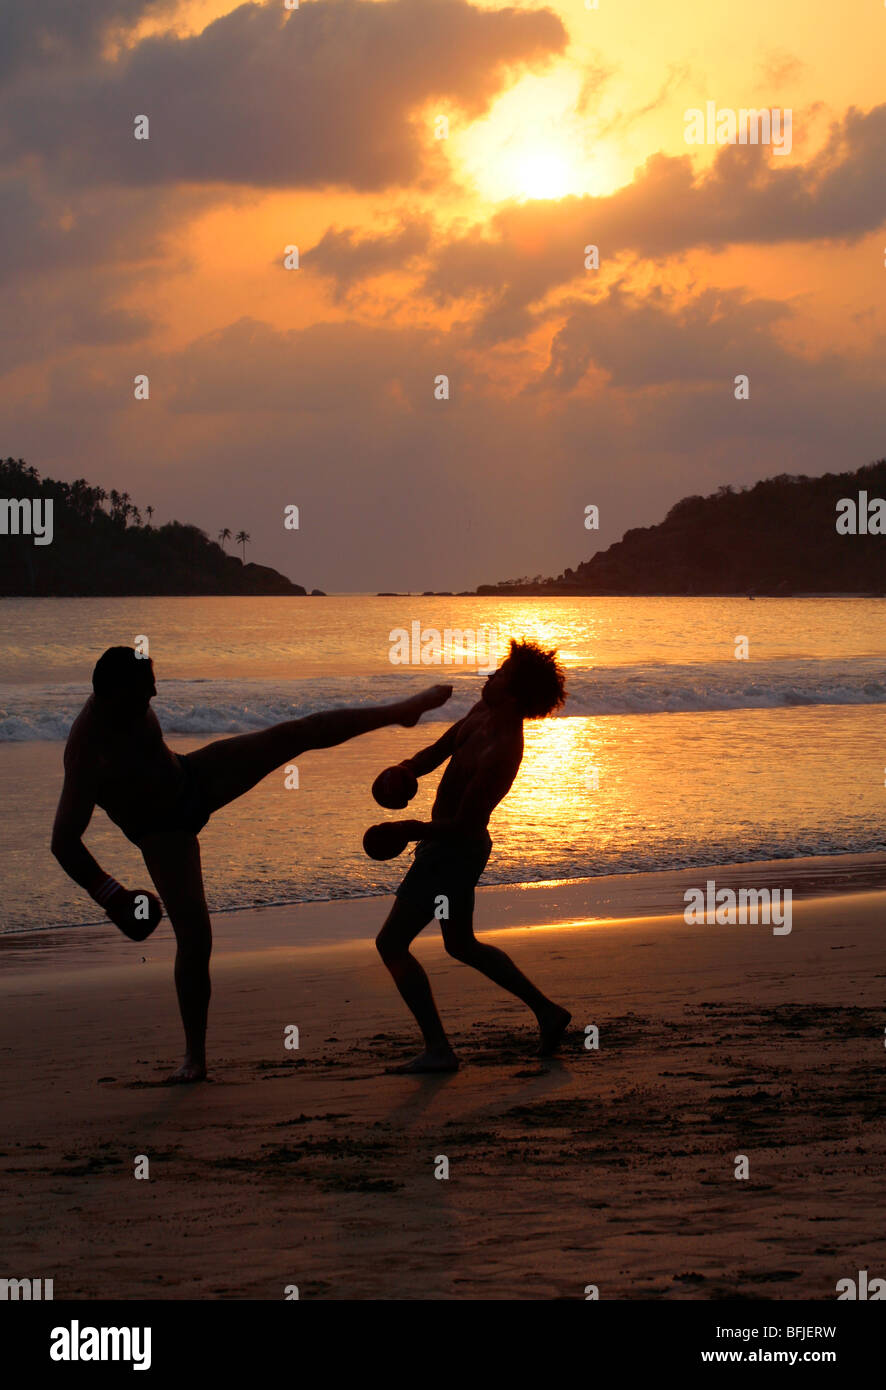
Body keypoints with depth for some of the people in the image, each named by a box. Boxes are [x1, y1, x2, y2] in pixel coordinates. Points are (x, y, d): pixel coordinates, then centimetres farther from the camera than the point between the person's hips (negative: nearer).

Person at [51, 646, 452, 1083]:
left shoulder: (128, 704, -17)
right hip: (163, 833, -6)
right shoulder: (88, 751, -39)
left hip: (194, 780, 6)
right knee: (193, 936, -10)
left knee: (294, 735, -1)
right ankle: (195, 1056, 8)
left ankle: (397, 712, 18)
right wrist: (111, 896, -47)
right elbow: (64, 843, -43)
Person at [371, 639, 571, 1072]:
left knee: (392, 943, -7)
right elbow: (441, 748, 9)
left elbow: (462, 824, -27)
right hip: (452, 846, 10)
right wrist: (407, 768, -11)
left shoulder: (501, 752, -29)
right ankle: (547, 1012, 31)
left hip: (454, 852, -10)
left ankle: (438, 1050, -5)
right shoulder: (483, 713, -1)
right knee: (462, 945, 25)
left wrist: (408, 830, -24)